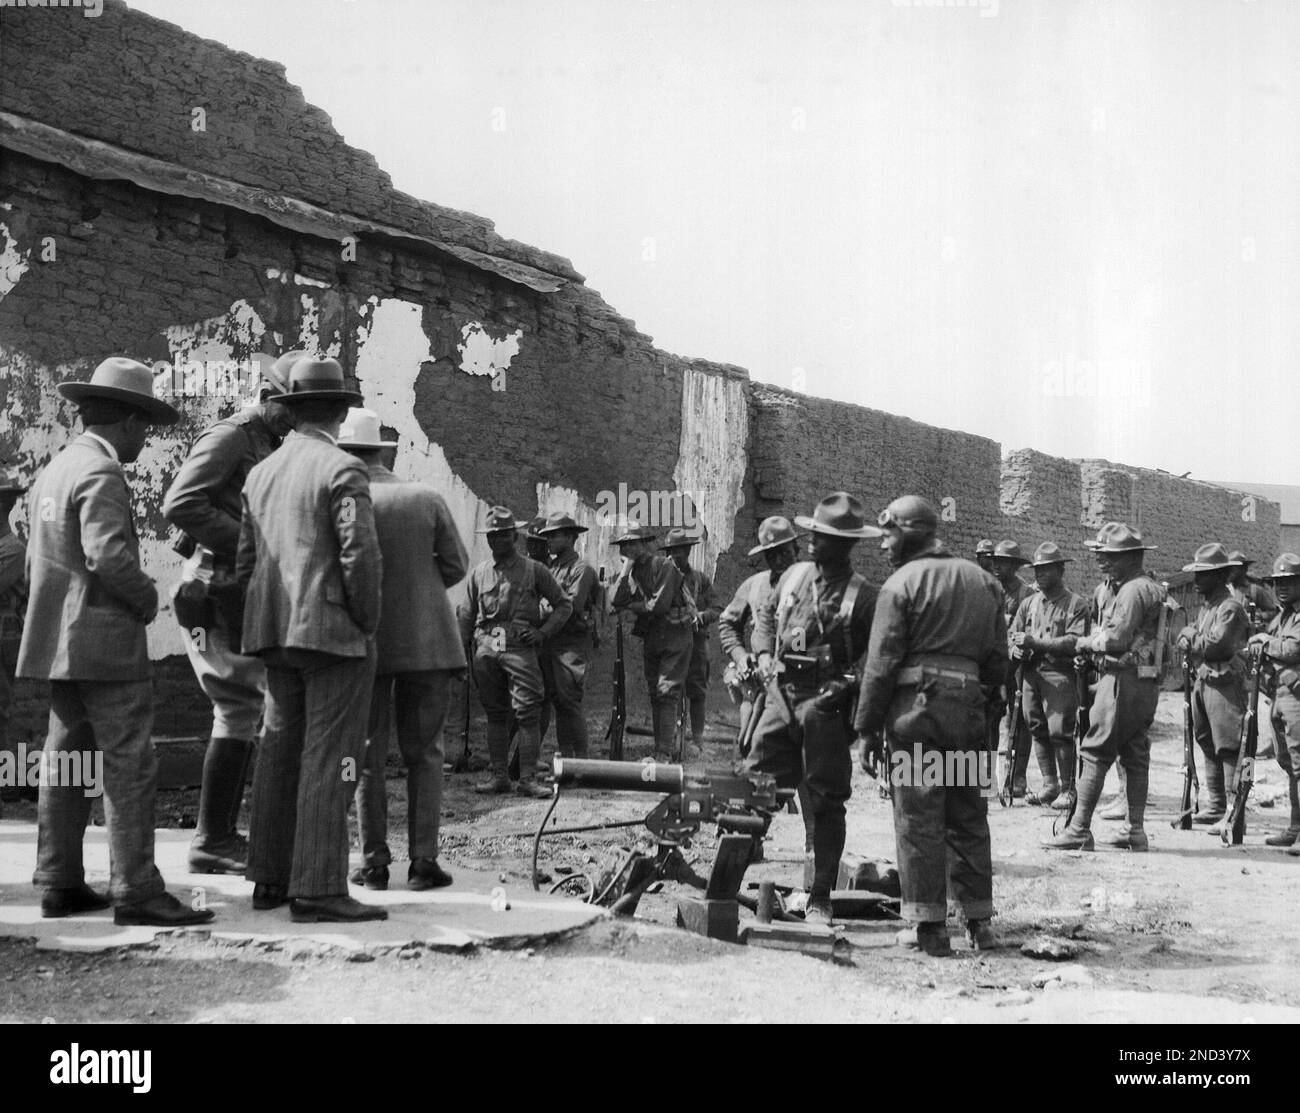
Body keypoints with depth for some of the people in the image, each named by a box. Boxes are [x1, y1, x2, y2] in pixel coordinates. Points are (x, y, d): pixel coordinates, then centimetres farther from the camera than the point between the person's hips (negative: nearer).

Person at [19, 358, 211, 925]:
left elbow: (36, 559, 21)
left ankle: (59, 883, 18)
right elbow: (108, 554, -27)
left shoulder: (53, 470, 16)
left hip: (61, 641, 10)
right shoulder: (101, 473, -14)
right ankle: (135, 889, -7)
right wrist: (147, 598, -10)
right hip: (106, 642, -10)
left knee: (65, 761, 12)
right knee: (130, 766, -7)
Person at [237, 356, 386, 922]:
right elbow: (361, 556, -19)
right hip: (334, 633, -7)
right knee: (329, 757, -5)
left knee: (280, 752, 13)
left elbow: (245, 562, 13)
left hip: (277, 635, 8)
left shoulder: (261, 473, 12)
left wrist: (267, 625, 19)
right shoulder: (342, 470, -10)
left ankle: (270, 880, 19)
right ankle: (317, 890, -6)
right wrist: (367, 622, -6)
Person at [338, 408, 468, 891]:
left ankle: (375, 861, 8)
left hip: (364, 642, -1)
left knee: (366, 756, 9)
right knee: (423, 754, 8)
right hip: (425, 641, 1)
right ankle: (423, 860, 3)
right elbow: (456, 564, 2)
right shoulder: (427, 498, 0)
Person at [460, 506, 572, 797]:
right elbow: (467, 616, 18)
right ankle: (499, 776, 13)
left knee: (528, 713, -10)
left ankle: (528, 778, -8)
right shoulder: (478, 573, 14)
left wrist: (543, 632, -5)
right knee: (495, 714, 7)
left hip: (520, 647, -3)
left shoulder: (534, 570, 6)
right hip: (485, 649, 3)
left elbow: (564, 605, 8)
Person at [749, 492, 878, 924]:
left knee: (826, 802, 3)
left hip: (827, 705, -4)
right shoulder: (794, 575, 10)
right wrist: (764, 653, 7)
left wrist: (846, 683, -19)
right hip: (782, 694, 5)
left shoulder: (863, 596, -6)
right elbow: (765, 615, 23)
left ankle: (820, 898, 11)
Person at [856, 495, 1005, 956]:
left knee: (918, 816, -1)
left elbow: (882, 662, -8)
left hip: (916, 705, -6)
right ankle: (979, 921, 16)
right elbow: (998, 656, 15)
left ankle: (927, 924, 0)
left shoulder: (902, 583, -5)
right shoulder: (982, 581, 15)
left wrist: (868, 728, -4)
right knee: (968, 815, 13)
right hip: (970, 705, 6)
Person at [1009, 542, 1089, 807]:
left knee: (1060, 732, -9)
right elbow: (1012, 634, 16)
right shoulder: (1028, 603, 17)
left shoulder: (1076, 604, 0)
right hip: (1031, 674, 6)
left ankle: (1067, 789, -1)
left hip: (1060, 674, -5)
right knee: (1037, 730, 7)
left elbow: (1075, 641, -12)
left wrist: (1035, 642, -18)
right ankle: (1049, 784, 17)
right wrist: (1016, 649, -8)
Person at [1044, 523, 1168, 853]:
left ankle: (1079, 831, -7)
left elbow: (1116, 639, -19)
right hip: (1145, 681, 10)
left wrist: (1085, 643, -4)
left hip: (1124, 679, -10)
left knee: (1096, 754, -8)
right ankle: (1135, 830, 16)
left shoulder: (1133, 590, -14)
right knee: (1135, 755, 12)